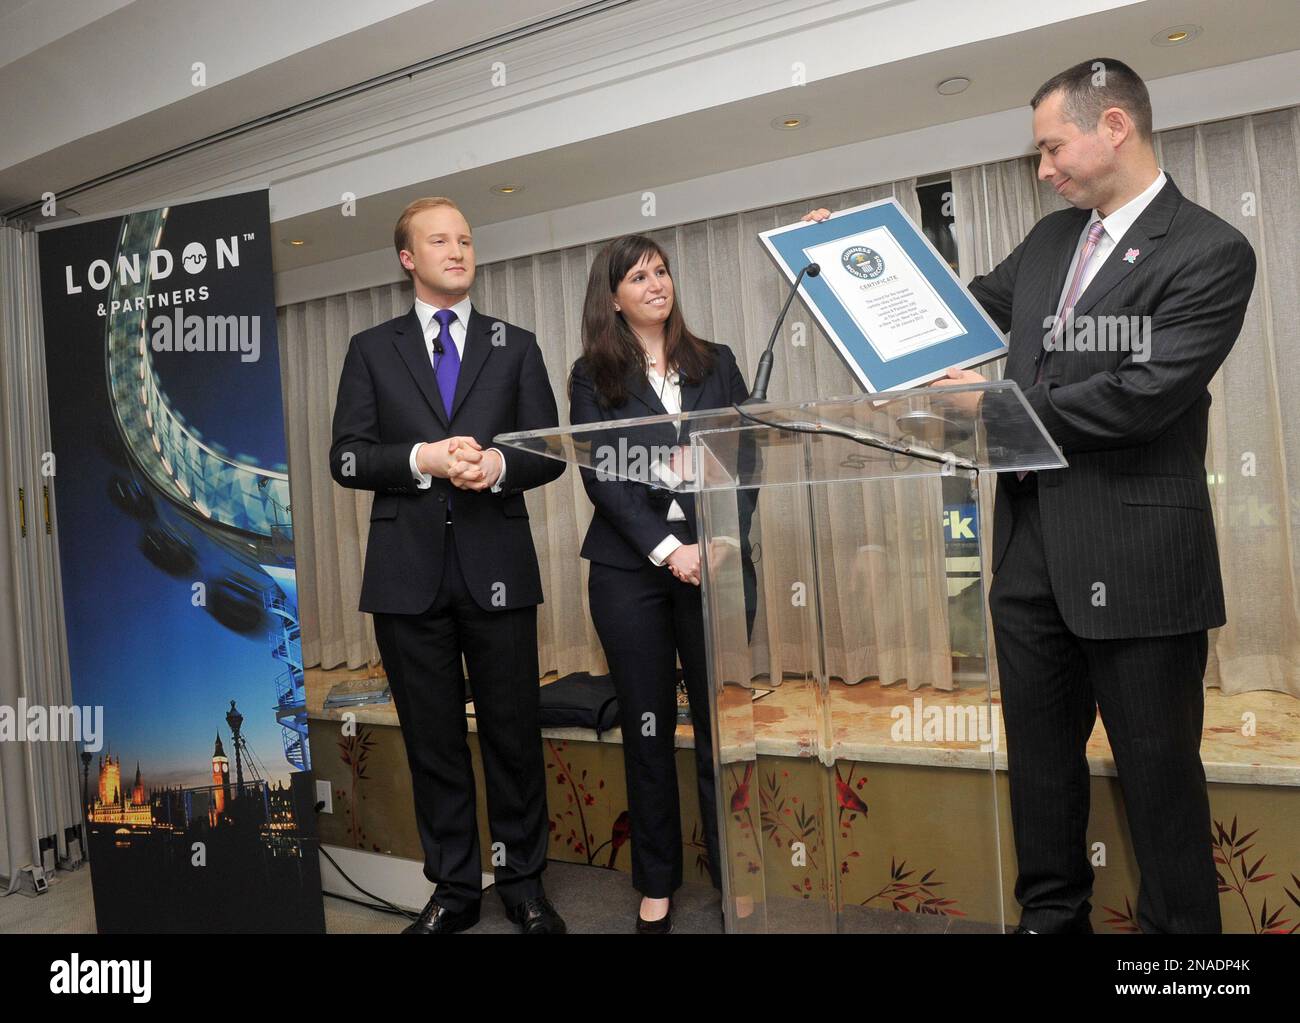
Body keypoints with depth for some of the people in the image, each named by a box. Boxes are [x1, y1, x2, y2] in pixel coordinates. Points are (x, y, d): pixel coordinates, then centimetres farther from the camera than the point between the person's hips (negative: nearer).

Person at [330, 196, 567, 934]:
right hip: (410, 573, 1)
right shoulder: (372, 349, 9)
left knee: (514, 734, 6)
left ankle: (525, 885, 22)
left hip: (497, 567, 0)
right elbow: (347, 458, 1)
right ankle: (454, 889, 23)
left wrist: (499, 466, -15)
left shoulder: (515, 345, 10)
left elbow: (552, 451, 4)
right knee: (433, 740, 9)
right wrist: (424, 459, -14)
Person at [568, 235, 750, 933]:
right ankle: (656, 884, 20)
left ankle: (736, 877, 16)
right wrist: (667, 550, -12)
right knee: (647, 727, 7)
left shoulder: (716, 363, 12)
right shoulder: (593, 377, 7)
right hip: (630, 566, -1)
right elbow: (599, 475, -3)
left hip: (714, 558, 1)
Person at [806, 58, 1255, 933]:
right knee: (1040, 749, 17)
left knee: (1157, 766, 7)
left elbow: (1144, 394, -19)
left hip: (1134, 557, -6)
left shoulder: (1211, 252, -9)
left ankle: (1182, 924, 28)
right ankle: (1053, 913, 34)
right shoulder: (1050, 240, 11)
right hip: (1032, 548, 7)